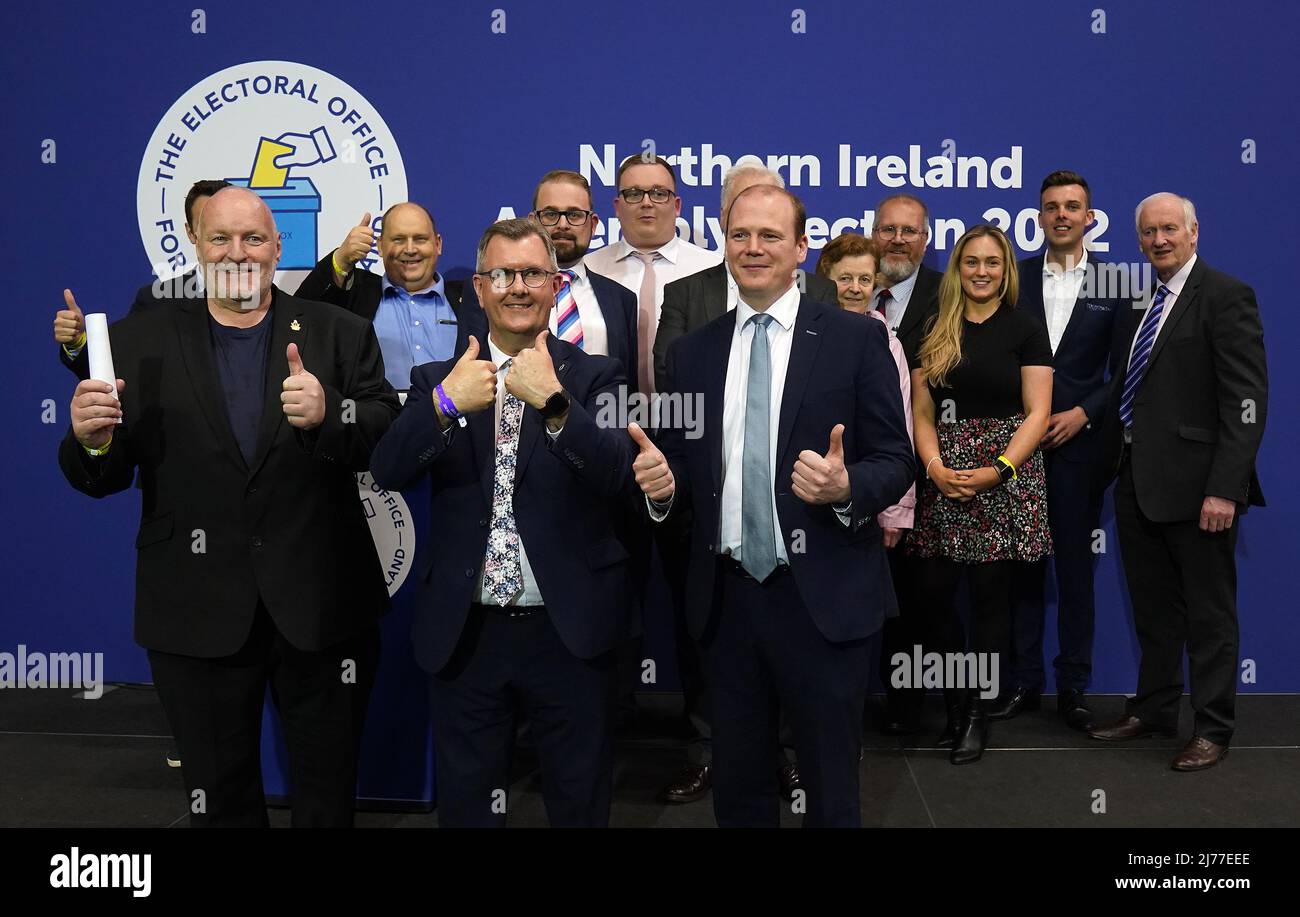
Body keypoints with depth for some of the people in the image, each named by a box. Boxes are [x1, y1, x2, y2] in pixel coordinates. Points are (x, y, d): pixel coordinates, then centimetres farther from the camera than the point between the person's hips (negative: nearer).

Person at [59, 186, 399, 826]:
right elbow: (103, 477, 1)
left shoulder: (340, 335, 2)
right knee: (220, 797, 18)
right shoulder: (139, 341, 3)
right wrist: (91, 441, -21)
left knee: (328, 794, 16)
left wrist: (329, 413, -27)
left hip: (321, 606, 0)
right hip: (199, 615, 1)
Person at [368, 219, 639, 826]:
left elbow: (621, 477, -16)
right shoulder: (436, 380, 5)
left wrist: (554, 401, -29)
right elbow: (387, 473, -9)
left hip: (569, 632, -1)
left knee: (580, 803, 14)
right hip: (463, 633, 2)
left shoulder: (594, 378, 0)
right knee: (465, 804, 16)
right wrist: (444, 404, -25)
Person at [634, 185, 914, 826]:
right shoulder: (691, 353, 8)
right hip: (726, 598, 3)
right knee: (737, 785, 16)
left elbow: (895, 462, -3)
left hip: (824, 598, -3)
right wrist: (662, 485, -11)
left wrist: (847, 486, -24)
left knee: (831, 787, 11)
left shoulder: (857, 340, -2)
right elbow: (686, 470, 12)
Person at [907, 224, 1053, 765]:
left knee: (990, 594, 0)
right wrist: (935, 467, -10)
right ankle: (953, 706, 14)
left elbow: (1036, 414, -3)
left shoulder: (1024, 331, 4)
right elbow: (921, 413, 7)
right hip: (942, 478, 3)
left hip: (1006, 479, -3)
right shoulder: (936, 334, 11)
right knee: (932, 593, -2)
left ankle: (978, 713, 13)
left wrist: (998, 470, -15)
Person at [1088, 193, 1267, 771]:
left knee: (1209, 612, 5)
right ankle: (1154, 708, 30)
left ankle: (1212, 728, 16)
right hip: (1138, 482, 7)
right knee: (1152, 607, 17)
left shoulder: (1225, 296, -9)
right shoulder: (1143, 304, 14)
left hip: (1195, 485, -7)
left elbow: (1246, 399, -16)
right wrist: (1115, 465, 11)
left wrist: (1226, 488, -21)